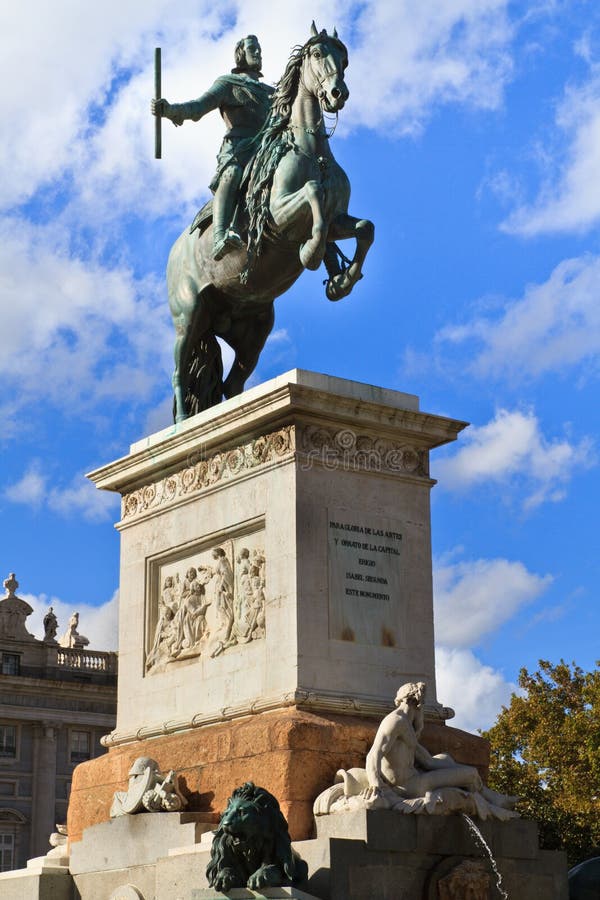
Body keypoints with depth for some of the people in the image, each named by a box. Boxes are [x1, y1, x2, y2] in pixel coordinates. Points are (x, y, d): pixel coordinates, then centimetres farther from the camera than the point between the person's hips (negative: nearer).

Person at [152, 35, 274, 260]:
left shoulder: (271, 92, 37)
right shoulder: (227, 84, 19)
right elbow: (199, 106, 4)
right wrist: (169, 109, -15)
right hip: (238, 150, -6)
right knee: (232, 174, -38)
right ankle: (220, 238, -57)